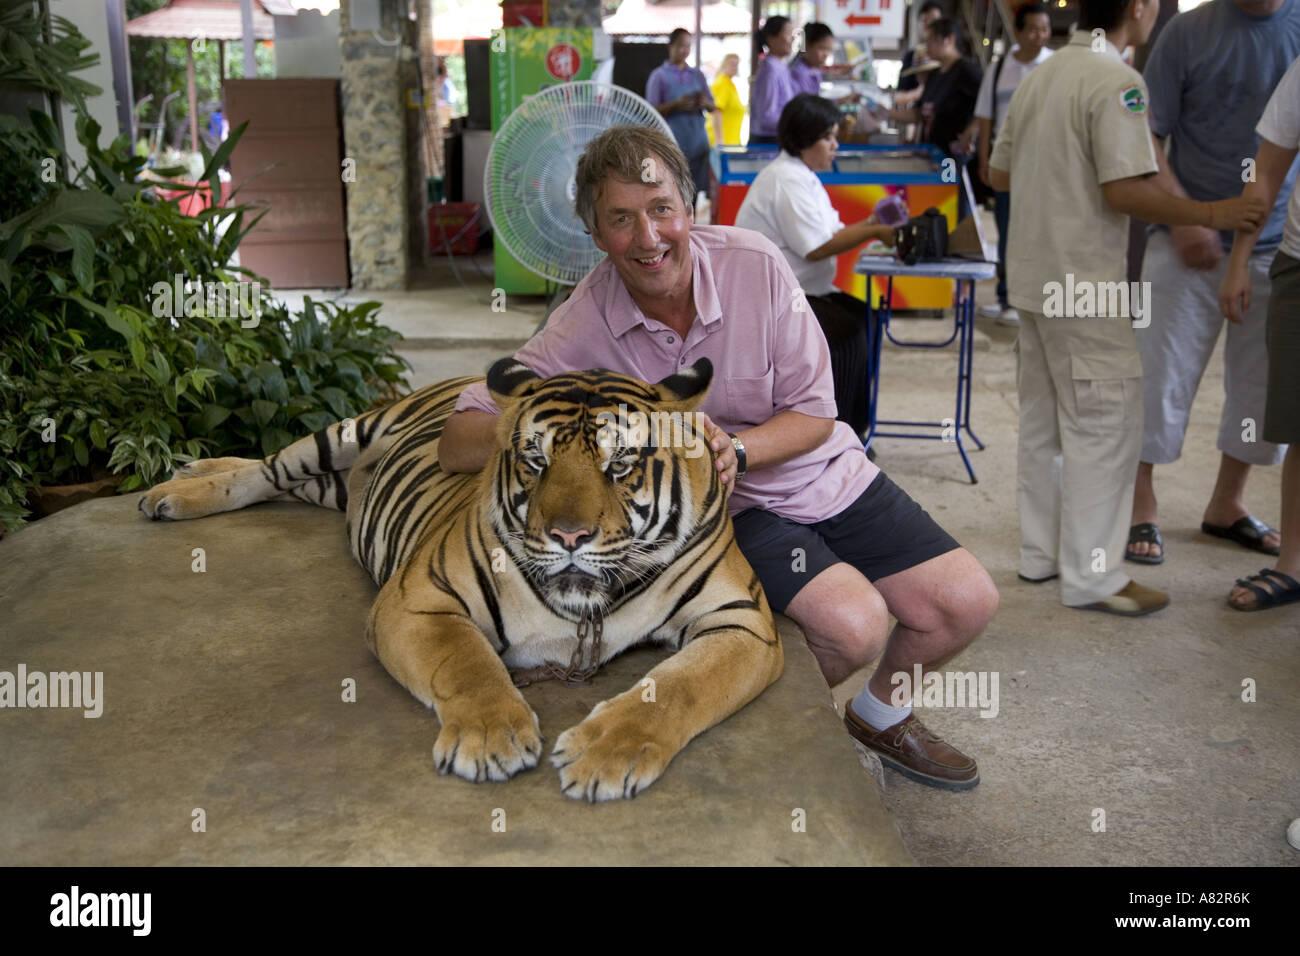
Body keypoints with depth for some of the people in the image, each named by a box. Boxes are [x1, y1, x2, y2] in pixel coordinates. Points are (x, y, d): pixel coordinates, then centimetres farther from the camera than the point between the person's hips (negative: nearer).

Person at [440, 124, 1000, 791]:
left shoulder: (755, 265, -16)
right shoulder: (581, 330, -19)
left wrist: (735, 450, -30)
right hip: (728, 510, -3)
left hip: (826, 475, 3)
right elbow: (458, 445, -21)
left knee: (966, 603, -4)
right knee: (853, 623, -26)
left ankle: (882, 711, 27)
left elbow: (814, 416, -9)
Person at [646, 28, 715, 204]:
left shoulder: (697, 75, 16)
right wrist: (676, 105, -18)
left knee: (694, 189, 2)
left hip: (697, 141, 4)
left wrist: (705, 103, -6)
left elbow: (713, 107, 17)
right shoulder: (659, 75, 2)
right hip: (672, 142, -4)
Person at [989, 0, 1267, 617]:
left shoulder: (1039, 76, 12)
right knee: (1103, 426, -2)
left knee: (1042, 420, 15)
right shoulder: (1117, 81, -14)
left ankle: (1041, 552, 25)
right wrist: (1211, 214, -14)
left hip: (1033, 278, 9)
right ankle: (1091, 576, 4)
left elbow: (997, 172, 18)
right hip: (1084, 285, -9)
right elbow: (1126, 192, -22)